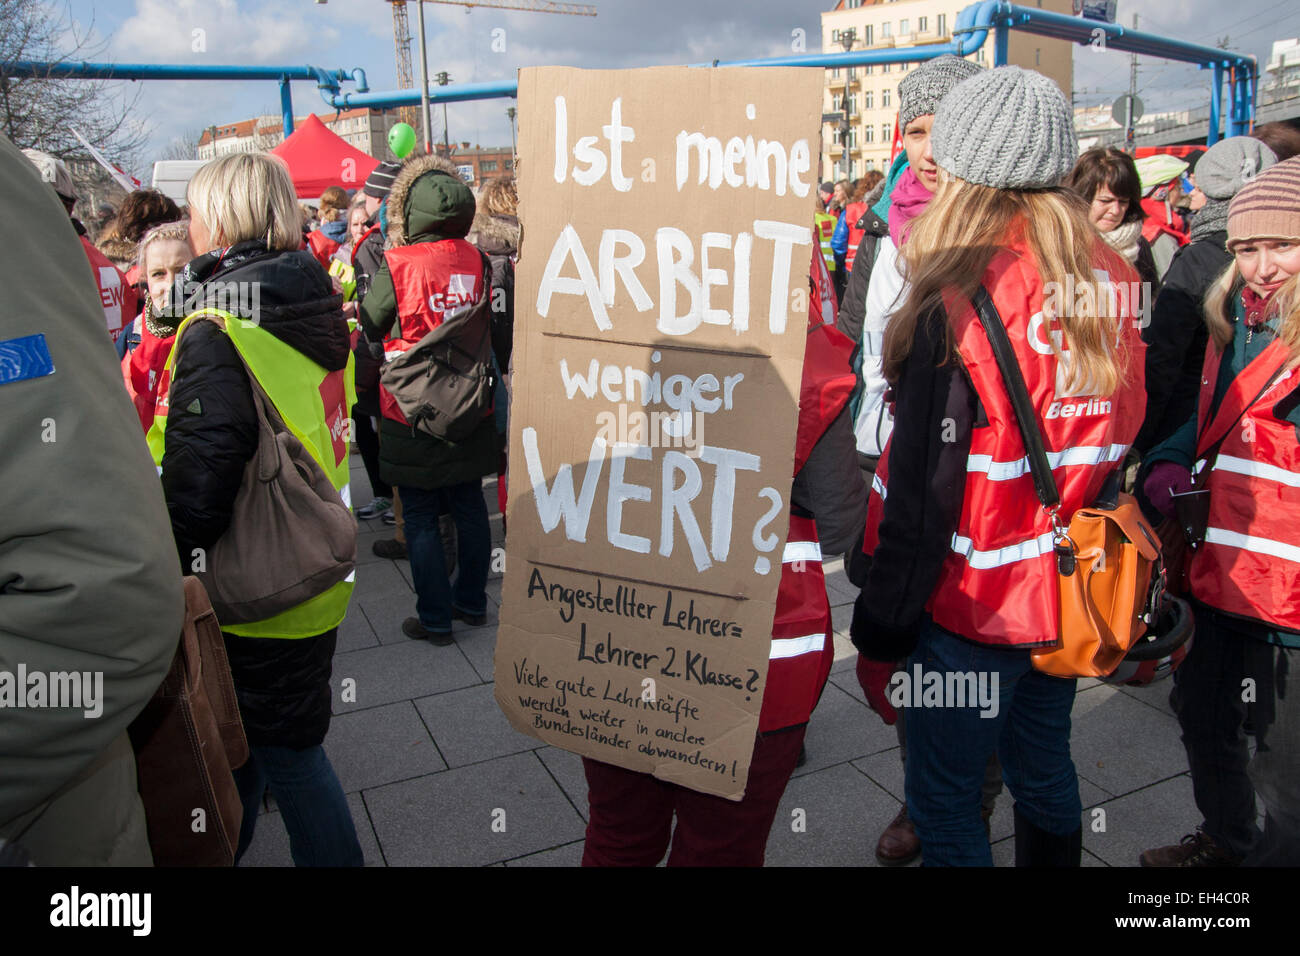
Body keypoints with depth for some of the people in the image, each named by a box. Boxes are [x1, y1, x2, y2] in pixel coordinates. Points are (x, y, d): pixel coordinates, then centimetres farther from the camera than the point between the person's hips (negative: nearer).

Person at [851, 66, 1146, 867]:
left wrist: (883, 614, -11)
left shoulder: (962, 302, -21)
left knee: (944, 806, 10)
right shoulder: (1113, 283, 1)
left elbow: (925, 486, -19)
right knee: (1046, 771, 24)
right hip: (1074, 597, 7)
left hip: (971, 611, -7)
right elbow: (1119, 444, 10)